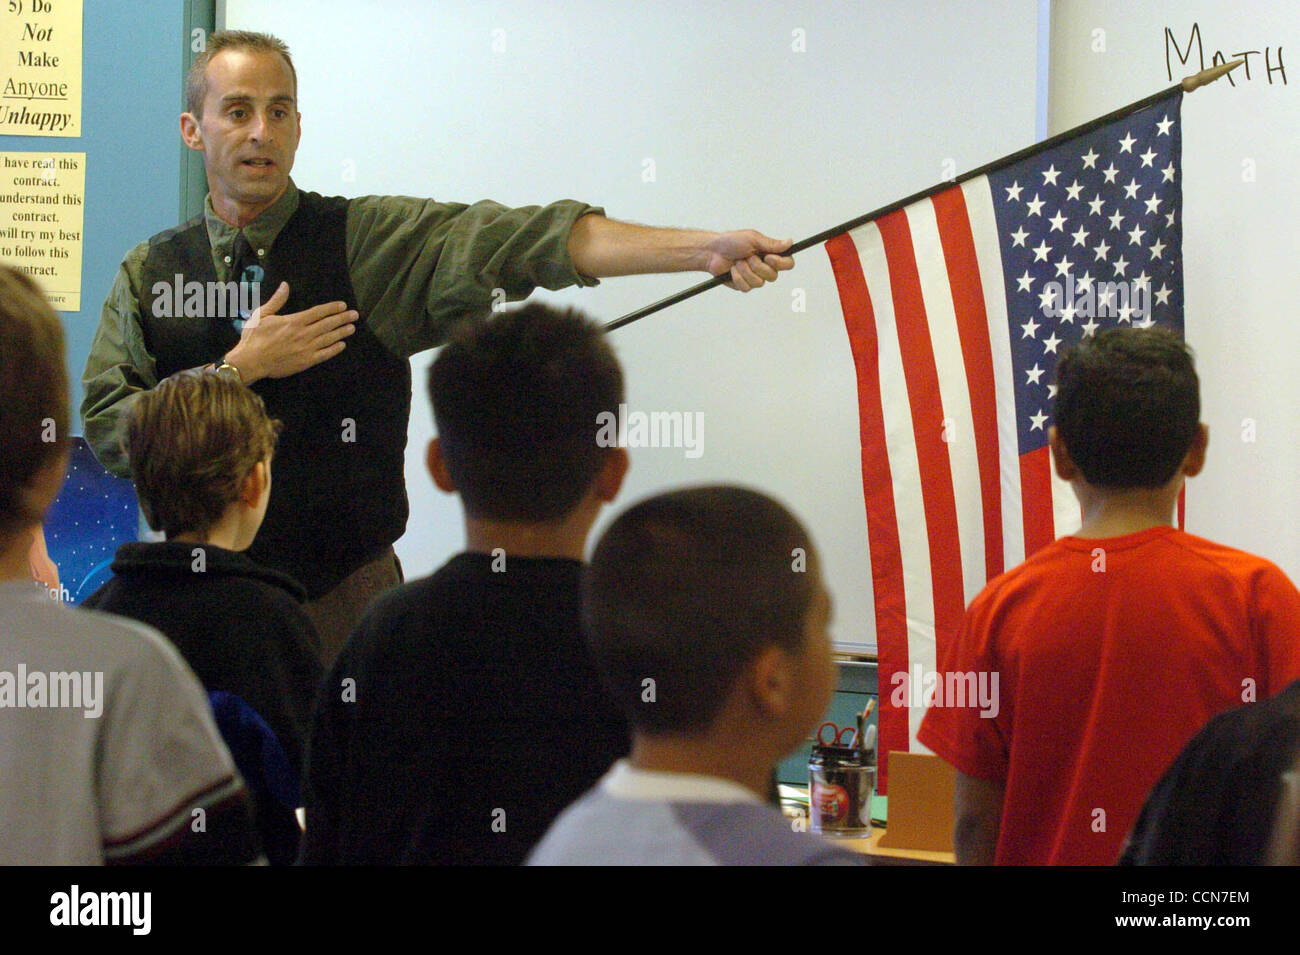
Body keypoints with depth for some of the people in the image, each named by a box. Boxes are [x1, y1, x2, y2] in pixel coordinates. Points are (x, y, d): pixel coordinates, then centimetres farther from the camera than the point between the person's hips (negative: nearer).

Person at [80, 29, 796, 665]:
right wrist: (239, 370, -13)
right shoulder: (149, 272, 6)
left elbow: (523, 240, -14)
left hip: (345, 600, -1)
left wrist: (707, 250, -26)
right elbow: (107, 430, -1)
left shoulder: (371, 241, -2)